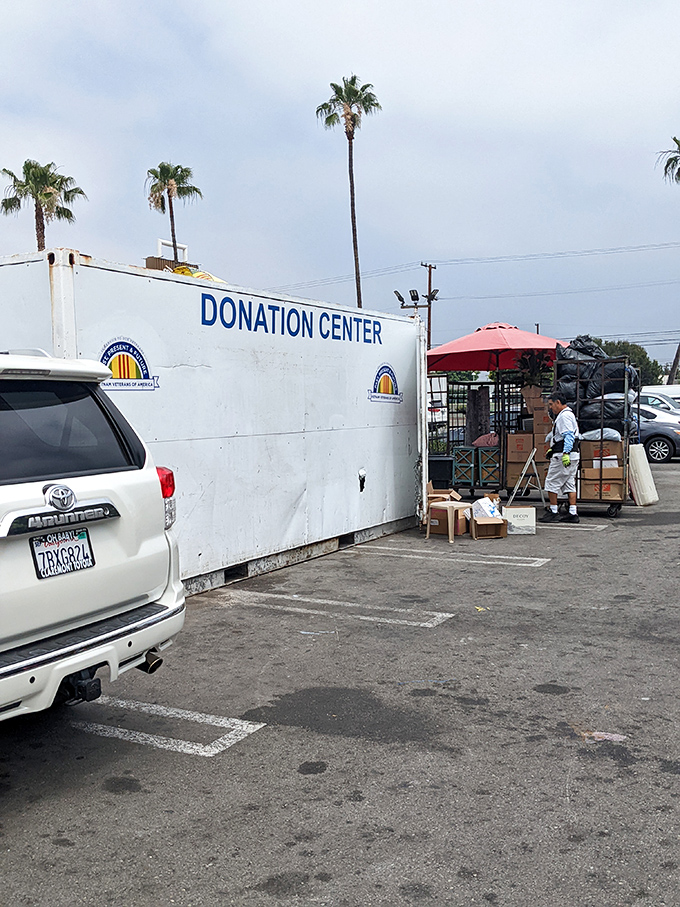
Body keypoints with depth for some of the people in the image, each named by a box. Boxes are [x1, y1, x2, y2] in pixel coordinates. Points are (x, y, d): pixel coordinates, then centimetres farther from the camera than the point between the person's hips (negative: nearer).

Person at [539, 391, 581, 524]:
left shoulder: (564, 416, -13)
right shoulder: (568, 414, 21)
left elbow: (568, 436, -23)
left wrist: (565, 453, -29)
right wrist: (553, 449, 28)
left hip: (562, 456, -10)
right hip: (572, 456, 10)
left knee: (551, 483, -4)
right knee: (569, 484, 8)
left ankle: (553, 512, 0)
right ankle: (573, 513, 7)